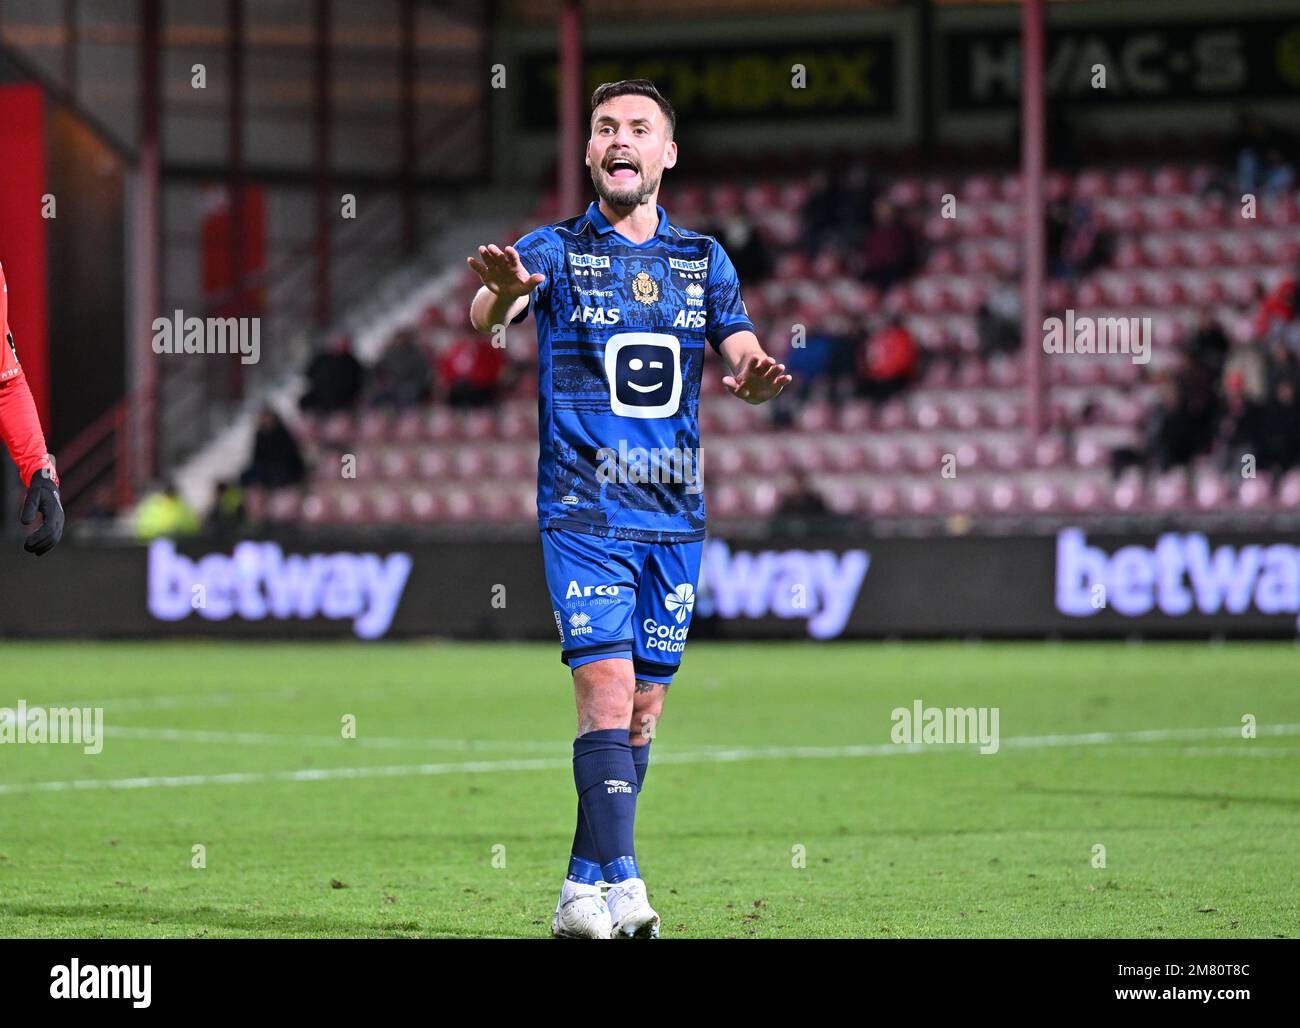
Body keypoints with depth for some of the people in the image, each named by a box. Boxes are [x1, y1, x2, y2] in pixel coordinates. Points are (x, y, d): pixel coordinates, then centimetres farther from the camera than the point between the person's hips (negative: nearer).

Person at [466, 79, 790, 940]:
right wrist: (502, 293, -44)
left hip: (674, 514, 4)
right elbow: (488, 315, -19)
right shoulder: (556, 251, 0)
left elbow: (742, 349, 1)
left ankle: (583, 889, 18)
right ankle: (622, 882, -23)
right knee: (607, 691, -17)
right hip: (583, 509, -4)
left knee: (643, 710, 7)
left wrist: (753, 376, -24)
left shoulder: (704, 260, 12)